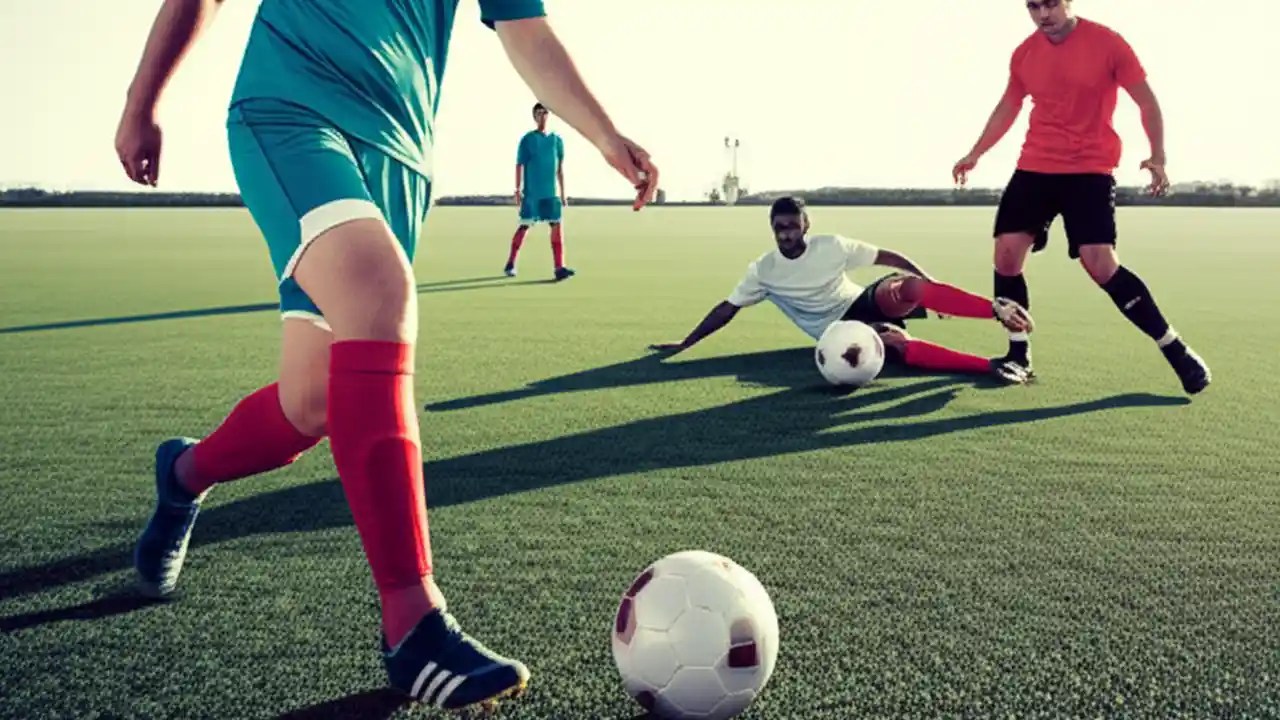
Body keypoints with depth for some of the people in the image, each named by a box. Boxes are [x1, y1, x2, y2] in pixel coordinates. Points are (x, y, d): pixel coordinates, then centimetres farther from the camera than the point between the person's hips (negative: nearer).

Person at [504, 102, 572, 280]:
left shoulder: (557, 139, 9)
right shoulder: (527, 139, -2)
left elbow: (560, 168, 13)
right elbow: (519, 165, -3)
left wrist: (563, 193, 12)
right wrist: (518, 190, -10)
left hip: (551, 193, 3)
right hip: (531, 193, -3)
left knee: (557, 226, -7)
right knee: (524, 226, 3)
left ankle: (559, 268, -8)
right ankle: (510, 264, 18)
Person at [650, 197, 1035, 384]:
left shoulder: (831, 246, -6)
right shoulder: (762, 270, -4)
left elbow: (888, 256, -1)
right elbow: (726, 309, 1)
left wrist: (930, 288, -7)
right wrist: (684, 344, -2)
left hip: (866, 304, 1)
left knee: (907, 287, -36)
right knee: (897, 345, -36)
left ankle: (997, 309, -36)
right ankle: (989, 366, -41)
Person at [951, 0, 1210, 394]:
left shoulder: (1107, 43, -8)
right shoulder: (1024, 54, 5)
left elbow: (1147, 102, -3)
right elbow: (1007, 107, 21)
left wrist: (1157, 157, -15)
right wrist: (975, 154, 17)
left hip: (1090, 171, -4)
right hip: (1034, 168, 5)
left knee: (1101, 264, -16)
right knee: (1006, 254, -7)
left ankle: (1177, 352, -2)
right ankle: (1019, 356, 9)